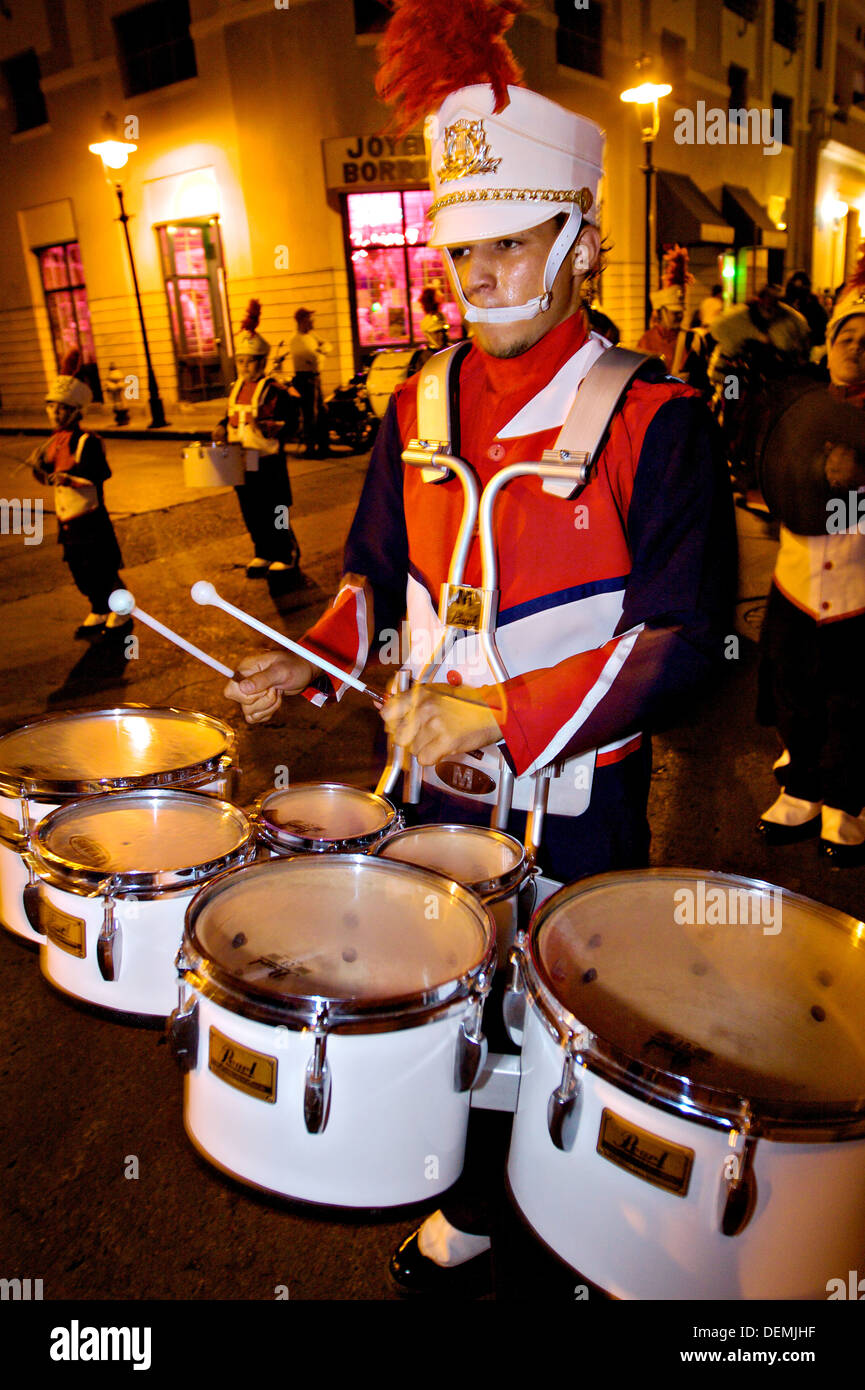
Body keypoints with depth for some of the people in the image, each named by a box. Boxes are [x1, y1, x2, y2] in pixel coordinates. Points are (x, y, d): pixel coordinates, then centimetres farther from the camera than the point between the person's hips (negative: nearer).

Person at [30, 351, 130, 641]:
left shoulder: (87, 442, -14)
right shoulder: (53, 442, 10)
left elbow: (99, 474, -26)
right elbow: (46, 477, 16)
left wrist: (65, 477, -32)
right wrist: (38, 465, -4)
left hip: (90, 519, -8)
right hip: (66, 520, 8)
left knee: (103, 571, 0)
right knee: (81, 573, 15)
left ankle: (121, 615, 15)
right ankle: (98, 613, 30)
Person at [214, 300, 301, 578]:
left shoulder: (274, 391, -11)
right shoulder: (236, 389, 11)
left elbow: (288, 425, -15)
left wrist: (265, 426, -30)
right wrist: (223, 429, 2)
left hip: (268, 461, -7)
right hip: (242, 462, 7)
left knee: (274, 512, 0)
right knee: (252, 513, 13)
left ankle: (287, 556, 15)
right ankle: (264, 555, 27)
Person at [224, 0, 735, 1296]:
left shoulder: (655, 419, -14)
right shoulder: (417, 411, 2)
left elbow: (681, 636, -18)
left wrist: (505, 720, -27)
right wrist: (308, 661, -8)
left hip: (578, 804, -4)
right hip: (439, 789, 5)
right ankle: (469, 1212, 52)